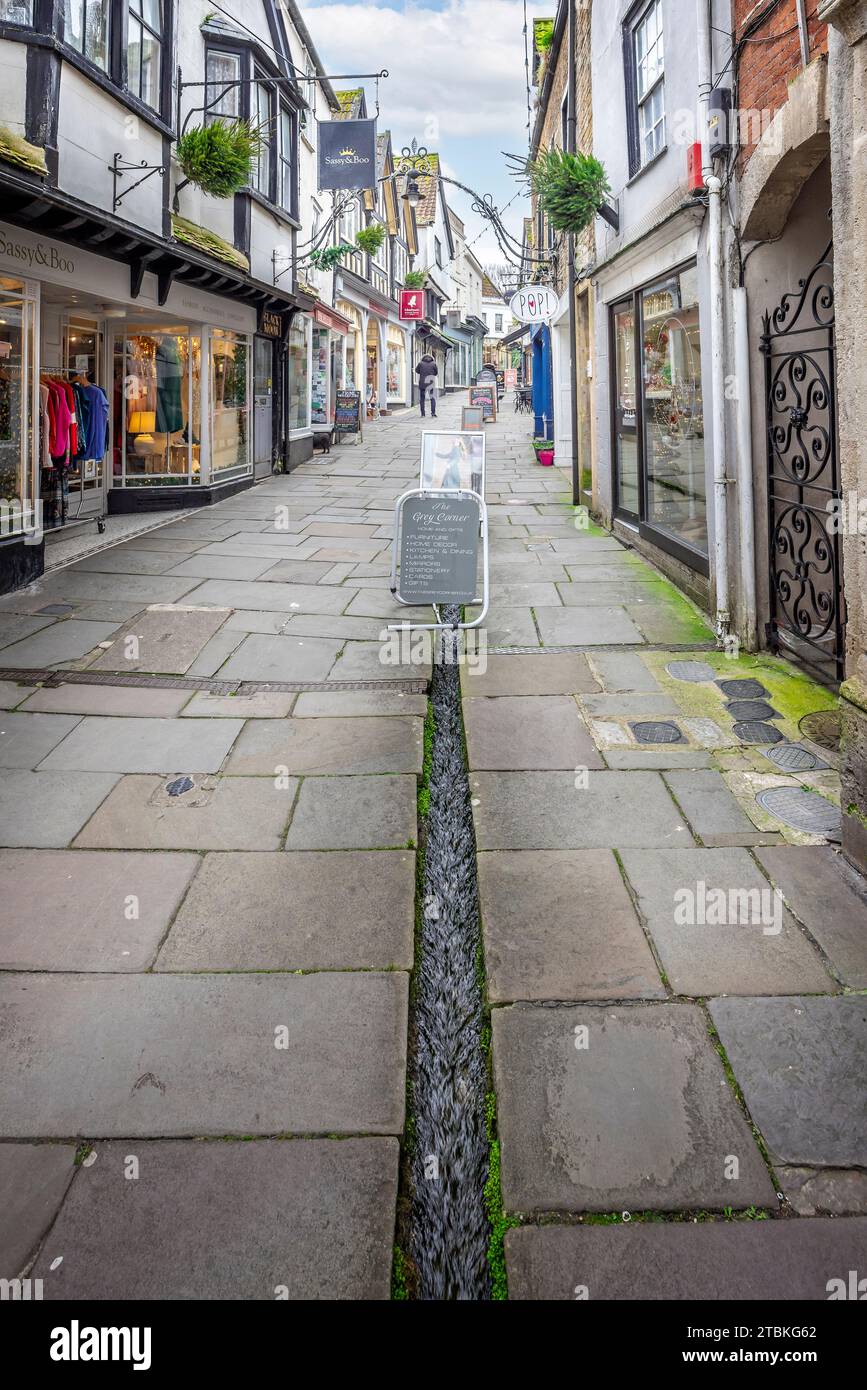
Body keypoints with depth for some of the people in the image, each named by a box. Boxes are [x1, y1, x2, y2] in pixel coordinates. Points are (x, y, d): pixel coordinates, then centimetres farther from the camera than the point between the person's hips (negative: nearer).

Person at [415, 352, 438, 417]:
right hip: (431, 383, 0)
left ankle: (423, 413, 6)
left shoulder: (420, 364, 1)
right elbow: (436, 373, 9)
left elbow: (417, 371, 16)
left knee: (422, 398, 11)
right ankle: (433, 412, -7)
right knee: (433, 398, 7)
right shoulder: (434, 364, 1)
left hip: (422, 383, 0)